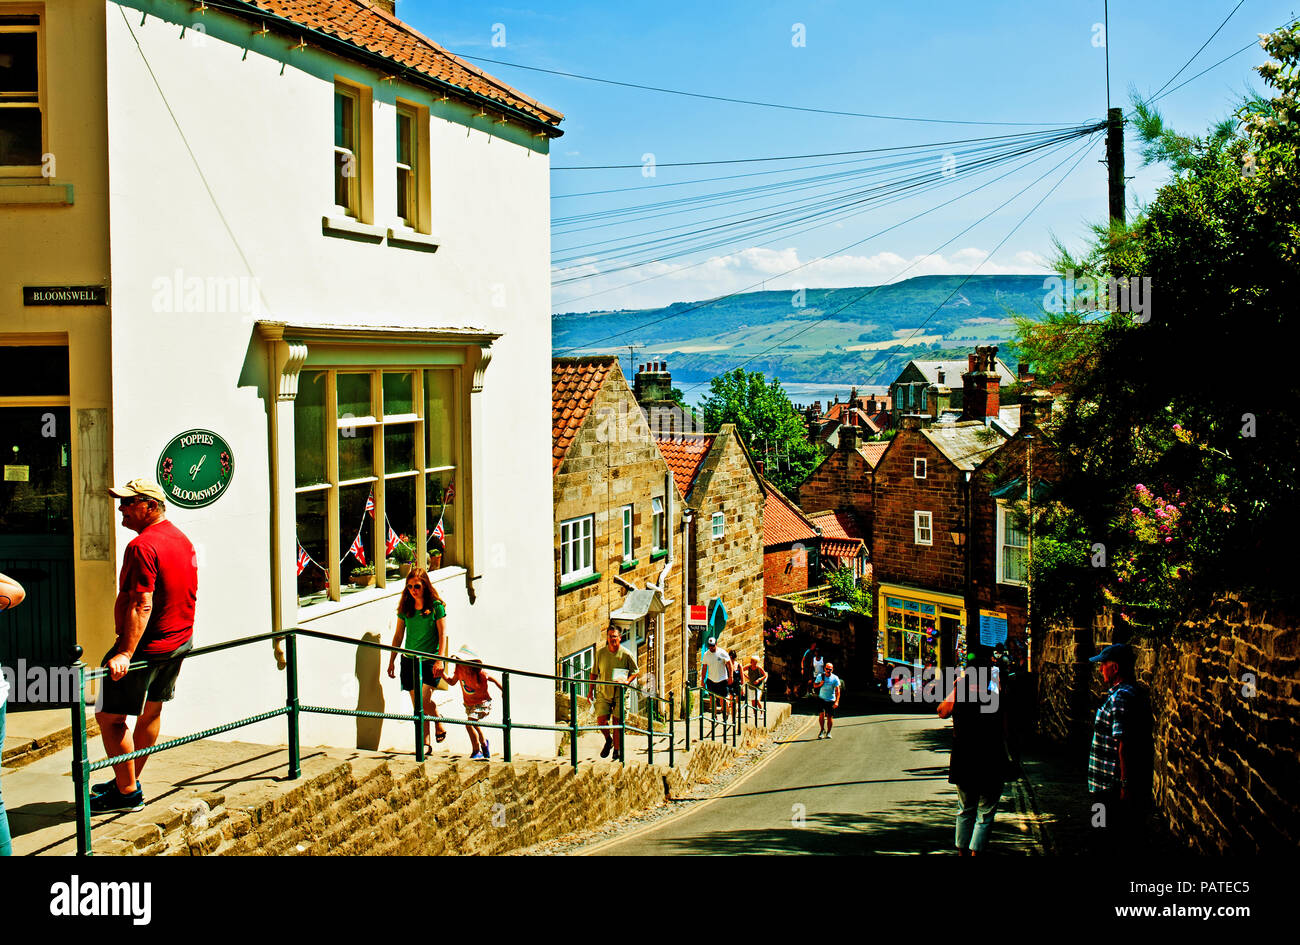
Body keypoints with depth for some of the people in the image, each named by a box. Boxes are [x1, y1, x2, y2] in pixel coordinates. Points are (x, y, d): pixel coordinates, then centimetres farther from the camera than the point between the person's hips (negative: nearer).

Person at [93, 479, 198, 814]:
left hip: (147, 646, -10)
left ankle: (128, 793, 4)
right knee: (151, 709, 19)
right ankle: (128, 780, 32)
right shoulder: (182, 539, 10)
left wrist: (125, 653, -28)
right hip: (180, 642, 10)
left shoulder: (142, 546, -20)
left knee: (109, 716, -1)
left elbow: (142, 605, -27)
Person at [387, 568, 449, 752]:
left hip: (431, 660, -4)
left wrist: (440, 660, -13)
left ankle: (439, 727, 9)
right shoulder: (405, 607, 6)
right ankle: (425, 743, 9)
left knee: (424, 697, -18)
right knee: (417, 704, 2)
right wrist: (391, 661, 11)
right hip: (410, 660, 4)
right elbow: (398, 636, 13)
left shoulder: (436, 606, -4)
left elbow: (442, 635, -4)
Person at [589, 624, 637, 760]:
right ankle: (608, 740, 23)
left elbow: (635, 672, 3)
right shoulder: (600, 653, 0)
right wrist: (591, 690, 8)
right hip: (603, 693, 2)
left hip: (620, 694, -2)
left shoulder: (627, 654, -6)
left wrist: (627, 681, -16)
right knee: (601, 720, -7)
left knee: (617, 721, 0)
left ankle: (617, 749, 16)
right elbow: (594, 672, 10)